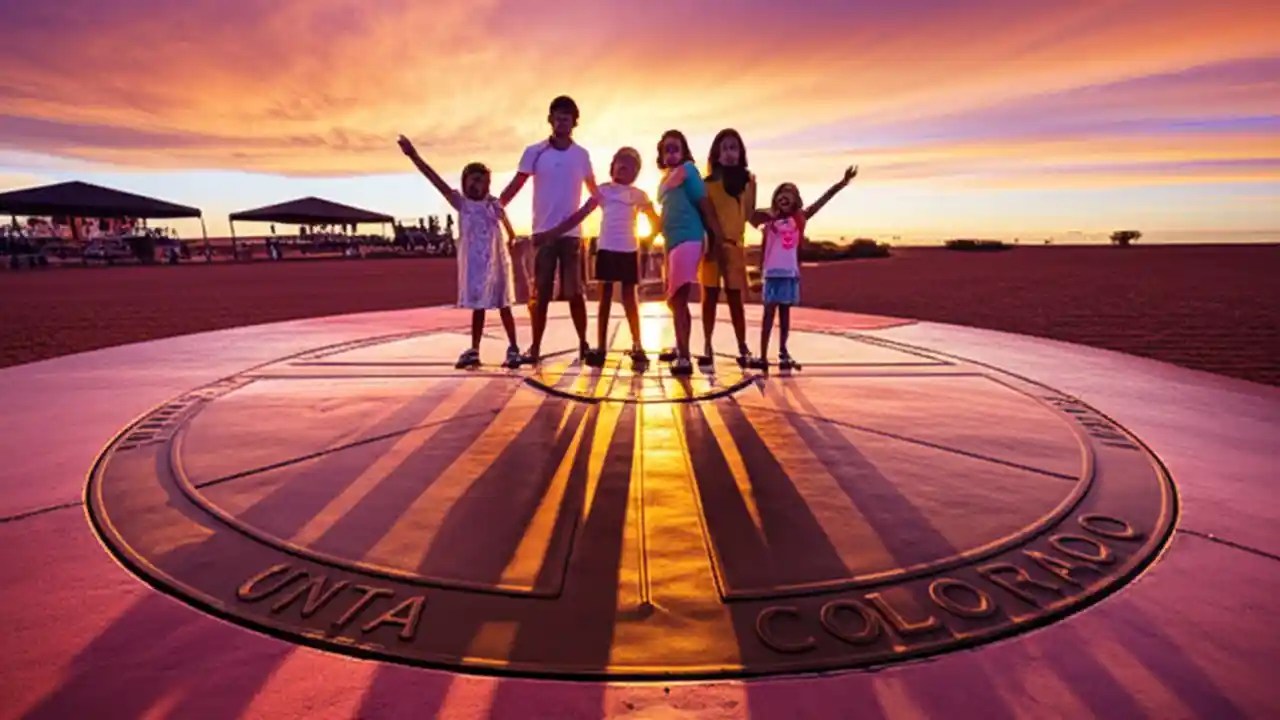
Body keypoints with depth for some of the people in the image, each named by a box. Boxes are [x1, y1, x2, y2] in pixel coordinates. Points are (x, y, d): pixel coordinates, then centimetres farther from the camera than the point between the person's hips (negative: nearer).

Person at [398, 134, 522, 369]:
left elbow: (506, 223, 16)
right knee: (477, 306, 7)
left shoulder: (494, 204, 0)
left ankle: (513, 349, 10)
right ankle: (474, 350, 13)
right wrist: (414, 156, -13)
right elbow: (437, 180, -7)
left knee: (503, 306, 5)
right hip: (473, 263, 1)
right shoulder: (461, 203, 1)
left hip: (496, 261, -1)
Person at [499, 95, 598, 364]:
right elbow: (515, 186, 2)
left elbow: (595, 191, 15)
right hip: (543, 232, 0)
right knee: (540, 294, 2)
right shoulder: (534, 152, 2)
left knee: (575, 293, 3)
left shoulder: (582, 155, 7)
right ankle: (535, 347, 9)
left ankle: (584, 345, 14)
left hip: (572, 233, 1)